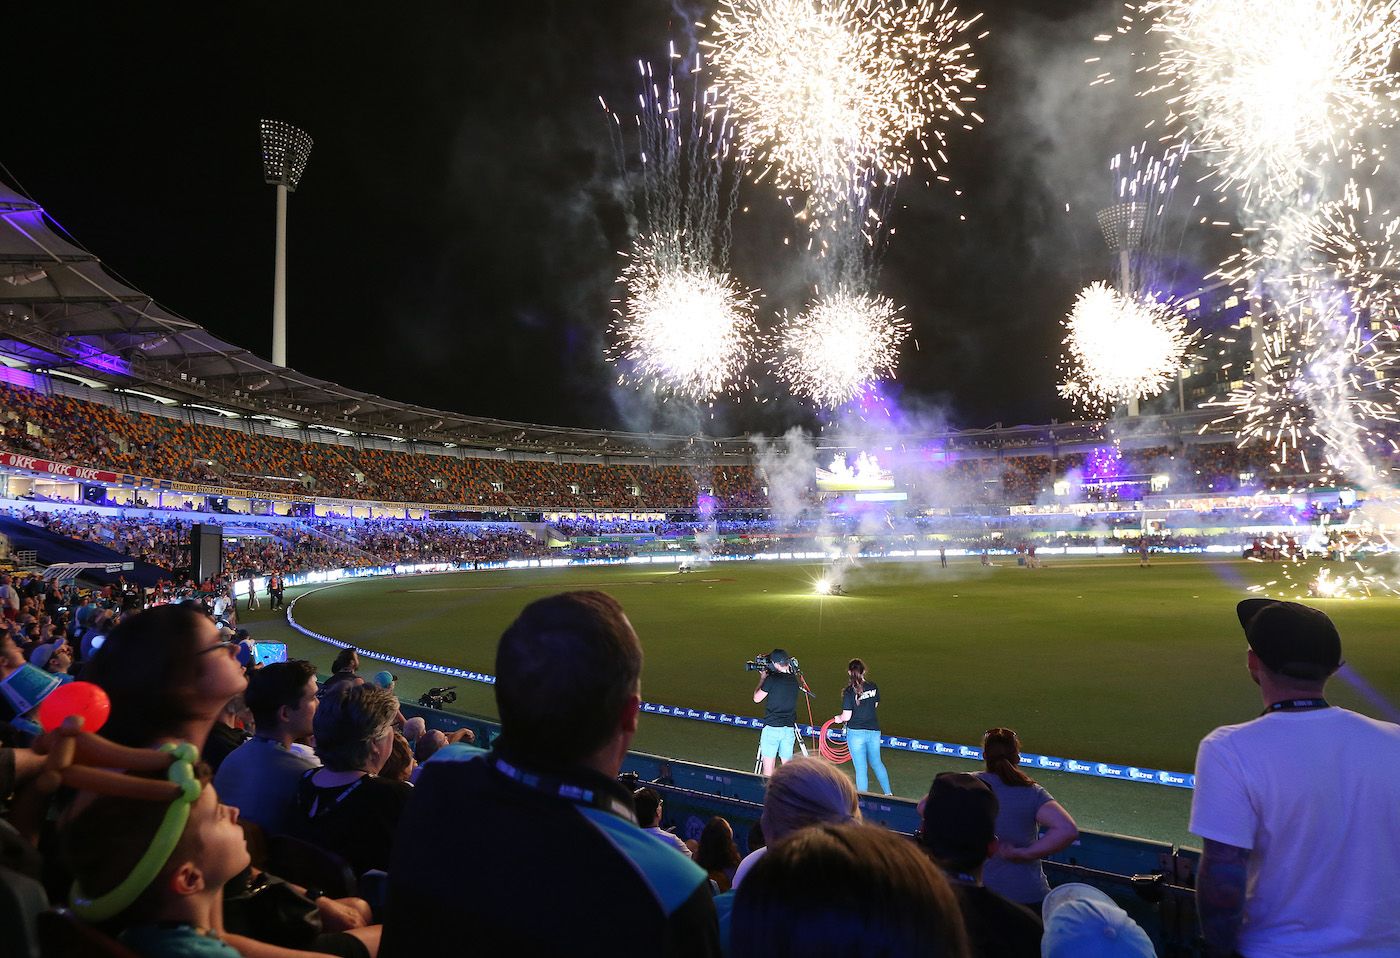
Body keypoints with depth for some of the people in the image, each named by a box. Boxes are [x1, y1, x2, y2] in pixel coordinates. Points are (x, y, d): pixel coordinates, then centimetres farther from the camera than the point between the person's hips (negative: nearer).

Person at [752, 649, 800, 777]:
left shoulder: (772, 679, -13)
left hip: (772, 727, -5)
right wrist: (766, 678, 16)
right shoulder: (793, 680, 4)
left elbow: (756, 698, -2)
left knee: (768, 765, 4)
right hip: (789, 728, 5)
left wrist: (762, 678, 7)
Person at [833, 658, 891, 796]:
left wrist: (839, 718, 4)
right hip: (874, 731, 5)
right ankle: (888, 793, 33)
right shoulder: (873, 687, -3)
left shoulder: (849, 691, -18)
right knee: (876, 762, 24)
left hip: (856, 732, -5)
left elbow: (846, 716, -16)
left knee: (861, 768, 6)